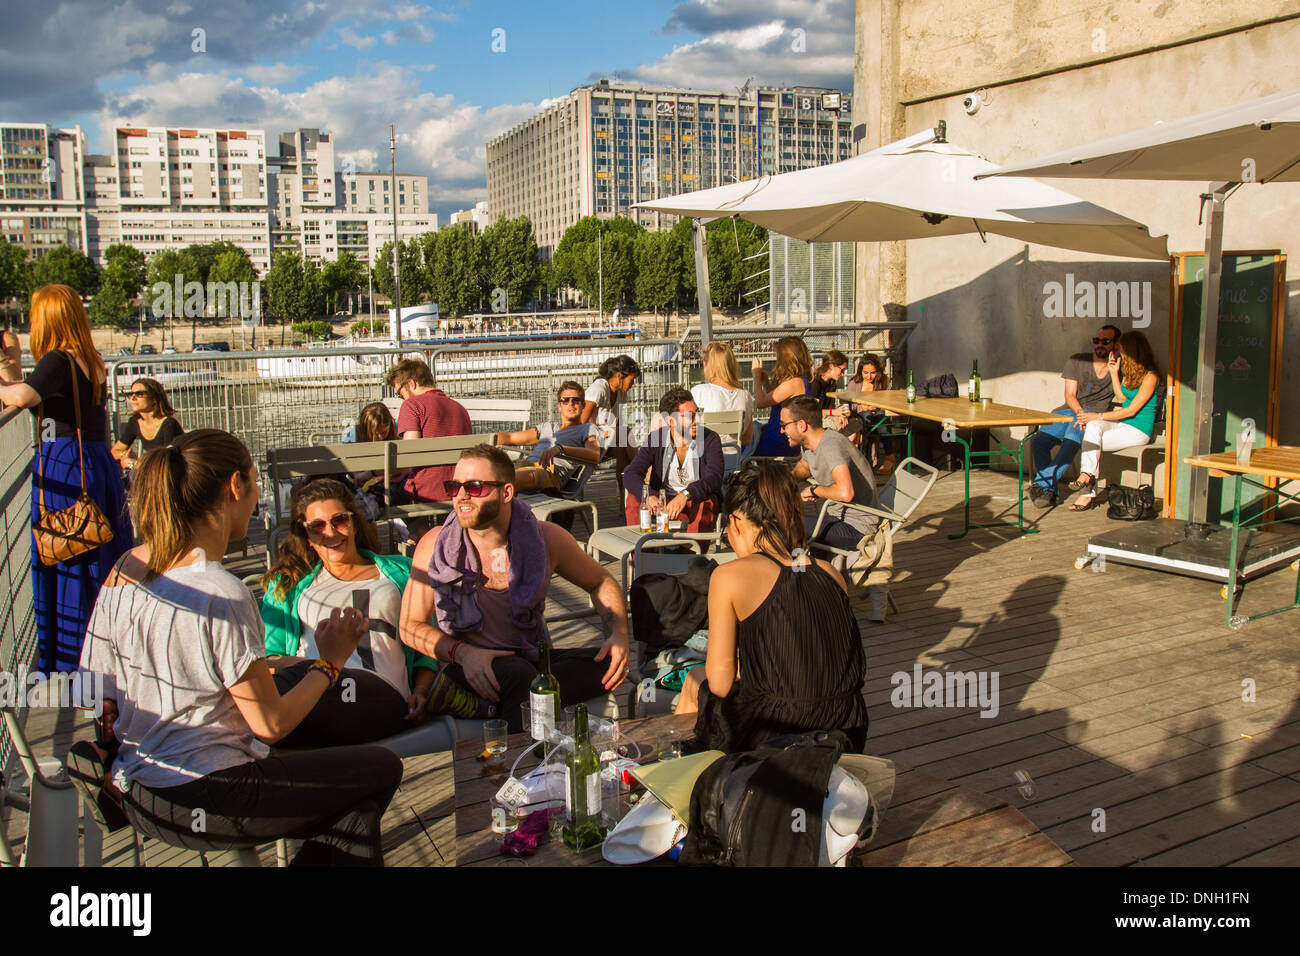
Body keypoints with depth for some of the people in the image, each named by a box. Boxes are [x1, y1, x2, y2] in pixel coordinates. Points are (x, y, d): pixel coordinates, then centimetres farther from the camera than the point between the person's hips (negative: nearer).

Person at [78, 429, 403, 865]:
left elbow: (101, 701, 5)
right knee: (380, 769, 7)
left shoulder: (124, 570, 1)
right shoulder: (220, 593, -24)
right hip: (200, 802, -9)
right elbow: (271, 724, -18)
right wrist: (329, 662, -2)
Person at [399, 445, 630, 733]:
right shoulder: (435, 546, -8)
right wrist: (462, 652, -21)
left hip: (532, 658, 4)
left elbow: (601, 583, 9)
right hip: (466, 665, -3)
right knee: (518, 676, -37)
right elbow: (410, 626, -1)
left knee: (607, 664, -24)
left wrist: (619, 634, -11)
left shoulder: (547, 539, -6)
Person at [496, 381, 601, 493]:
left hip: (552, 470, -6)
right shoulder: (547, 426, 39)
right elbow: (511, 437, 39)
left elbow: (595, 455, -5)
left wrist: (560, 449, -21)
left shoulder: (587, 429, 19)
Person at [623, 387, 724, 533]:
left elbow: (714, 478, -24)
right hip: (663, 498, 2)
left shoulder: (710, 439, -9)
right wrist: (649, 496, -39)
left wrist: (685, 495, -43)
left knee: (704, 504, -36)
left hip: (698, 499, -2)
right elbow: (631, 474, -16)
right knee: (634, 499, -25)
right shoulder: (655, 439, -5)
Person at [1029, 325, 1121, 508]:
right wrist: (1079, 411, -15)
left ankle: (1041, 484, -30)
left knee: (1070, 441, -35)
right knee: (1038, 441, -25)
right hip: (1070, 409, 2)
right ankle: (1050, 490, -19)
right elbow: (1070, 395, 5)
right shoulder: (1076, 361, 11)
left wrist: (1113, 371, -8)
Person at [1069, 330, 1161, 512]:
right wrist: (1114, 373, 16)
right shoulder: (1129, 372, 14)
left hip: (1138, 430, -7)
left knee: (1091, 442, -25)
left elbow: (1132, 410, -17)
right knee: (1093, 426, -26)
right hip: (1122, 423, 7)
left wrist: (1099, 416, -18)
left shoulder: (1149, 377, -13)